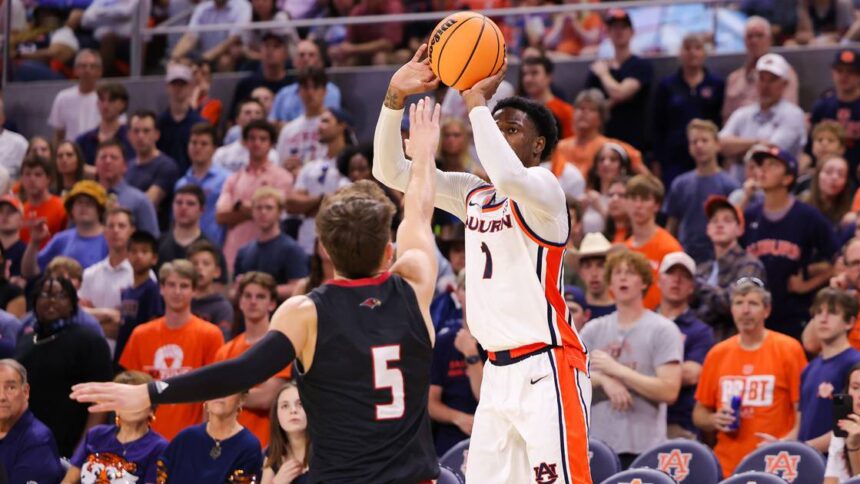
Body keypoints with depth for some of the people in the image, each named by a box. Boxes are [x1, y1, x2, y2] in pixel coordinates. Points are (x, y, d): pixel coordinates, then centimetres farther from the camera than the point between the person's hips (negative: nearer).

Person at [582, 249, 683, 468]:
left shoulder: (663, 330, 0)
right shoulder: (593, 330, 14)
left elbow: (669, 391, -10)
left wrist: (617, 369, -11)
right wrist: (604, 379, -13)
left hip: (643, 449, -4)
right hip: (597, 445, 4)